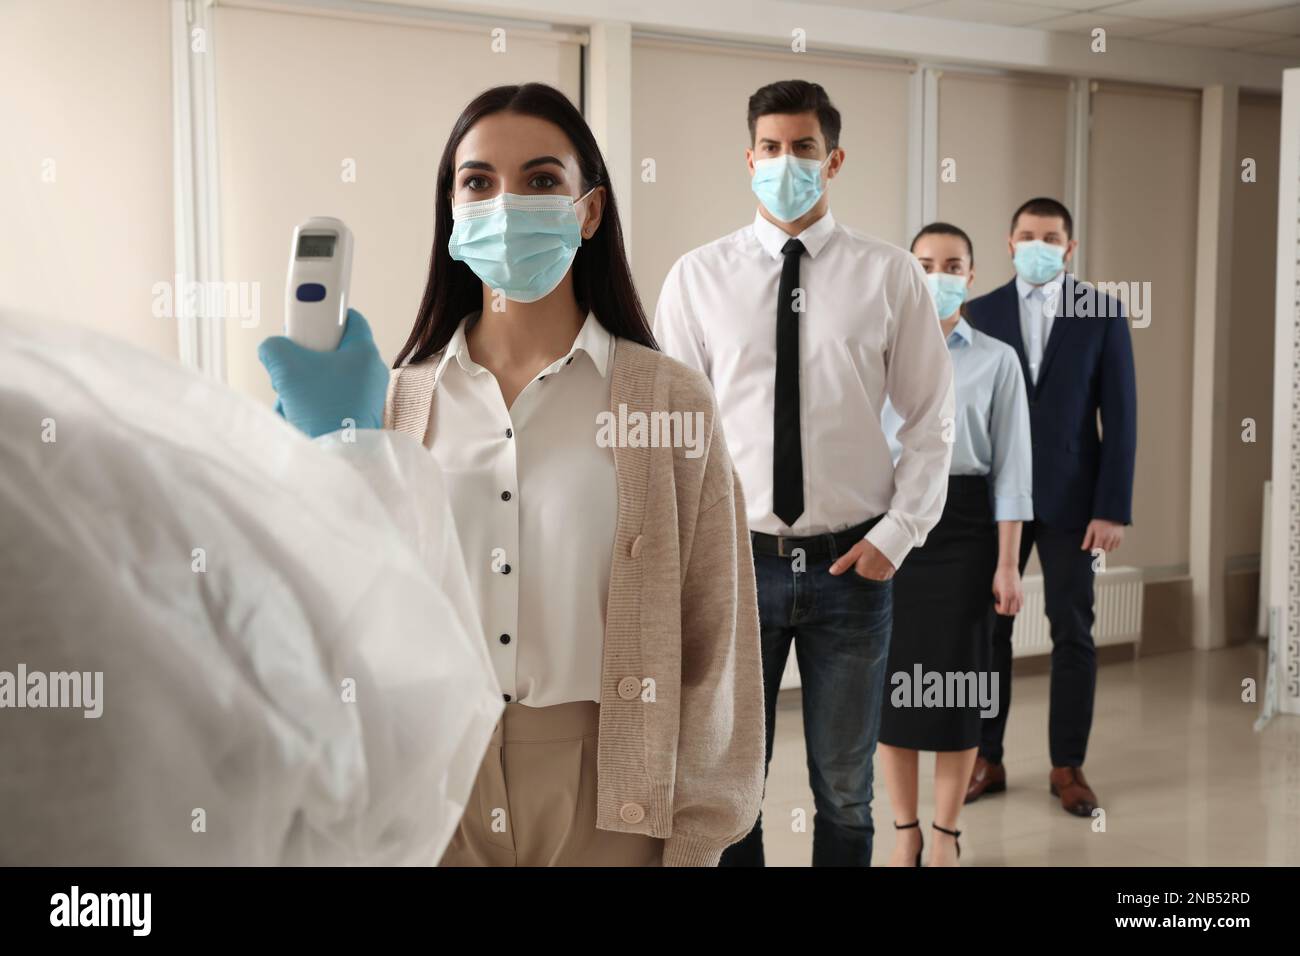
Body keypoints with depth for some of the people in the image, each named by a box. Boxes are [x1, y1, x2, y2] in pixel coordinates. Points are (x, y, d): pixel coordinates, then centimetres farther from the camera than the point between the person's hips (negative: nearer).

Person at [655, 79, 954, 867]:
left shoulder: (891, 276, -1)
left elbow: (932, 419, 2)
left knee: (846, 791, 13)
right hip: (736, 562, 0)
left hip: (853, 565, 0)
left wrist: (897, 533, -7)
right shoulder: (698, 277, 0)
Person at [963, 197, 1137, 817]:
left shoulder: (1103, 314, -1)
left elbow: (1119, 417, -3)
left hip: (1071, 497, -1)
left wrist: (1114, 508, -9)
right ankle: (986, 759, 17)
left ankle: (1068, 766, 16)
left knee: (1073, 633, 4)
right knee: (988, 627, 5)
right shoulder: (981, 313, 2)